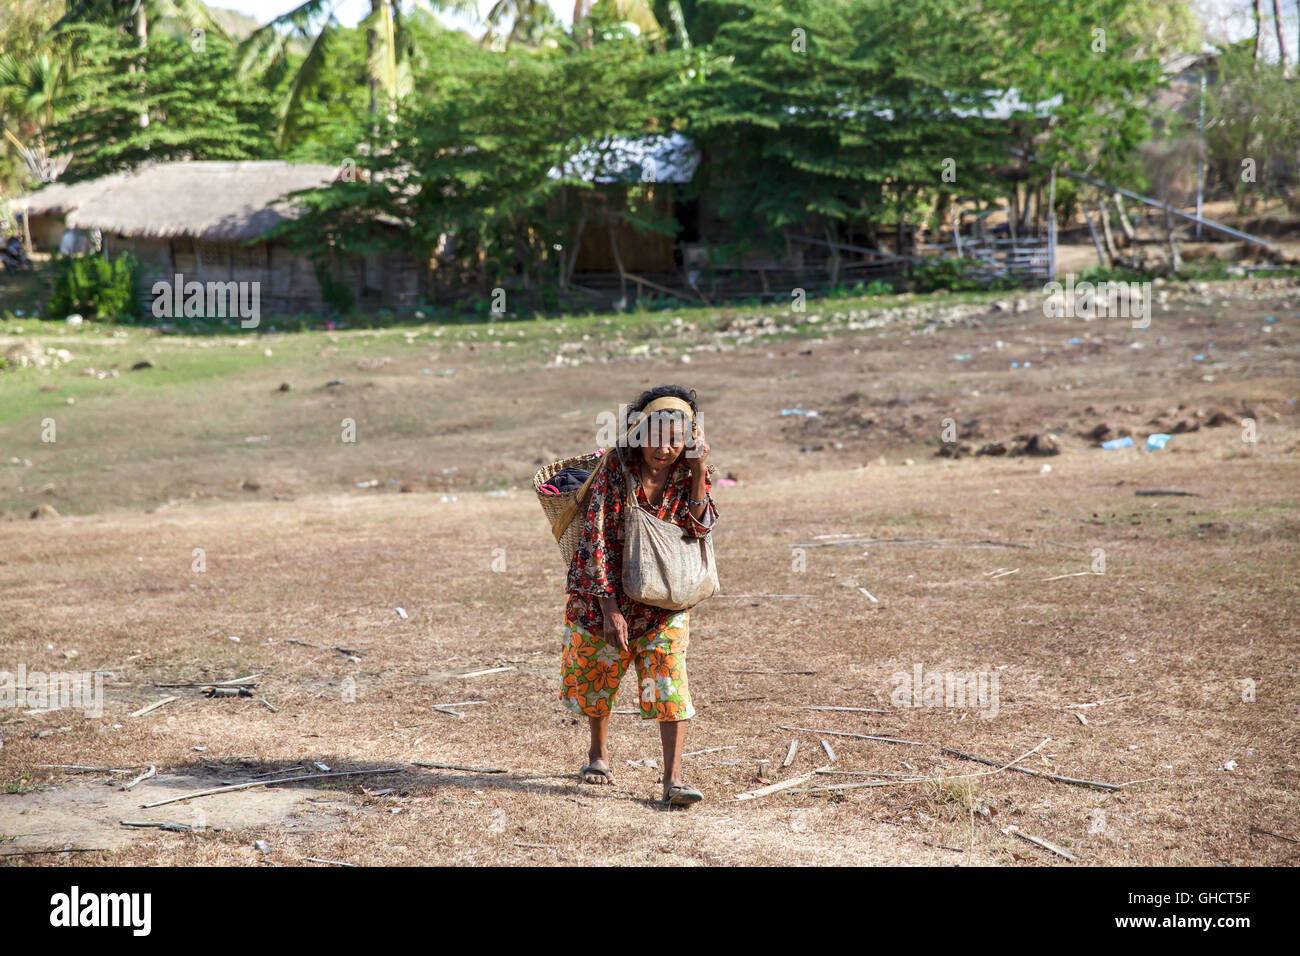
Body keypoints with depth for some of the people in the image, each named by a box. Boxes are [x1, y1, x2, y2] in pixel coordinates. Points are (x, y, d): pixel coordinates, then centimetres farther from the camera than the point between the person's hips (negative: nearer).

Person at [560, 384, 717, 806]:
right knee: (598, 671, 16)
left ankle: (673, 778, -13)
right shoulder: (615, 469, -19)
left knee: (669, 677, -13)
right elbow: (595, 537, -20)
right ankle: (598, 751, 42)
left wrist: (698, 473, -30)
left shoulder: (687, 473, -9)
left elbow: (700, 527, -22)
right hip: (606, 587, -1)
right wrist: (609, 607, -24)